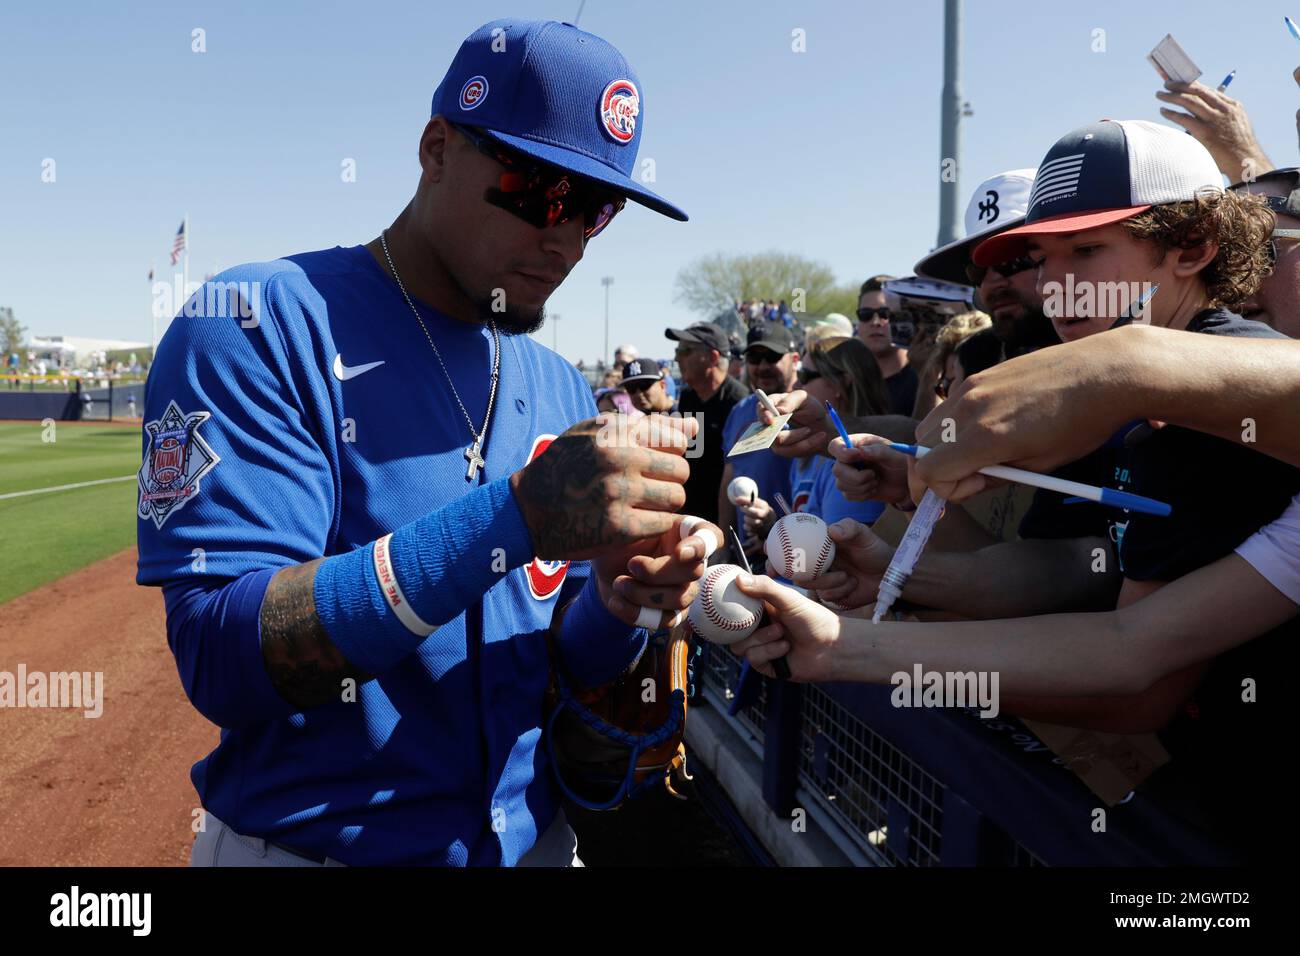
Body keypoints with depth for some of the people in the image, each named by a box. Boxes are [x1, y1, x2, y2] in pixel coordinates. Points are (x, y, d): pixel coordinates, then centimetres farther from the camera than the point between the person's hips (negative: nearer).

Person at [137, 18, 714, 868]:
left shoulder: (562, 390, 1)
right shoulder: (264, 325, -15)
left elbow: (567, 663, 4)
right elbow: (223, 659, -24)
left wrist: (617, 601, -18)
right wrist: (517, 513, -32)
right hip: (311, 841, -5)